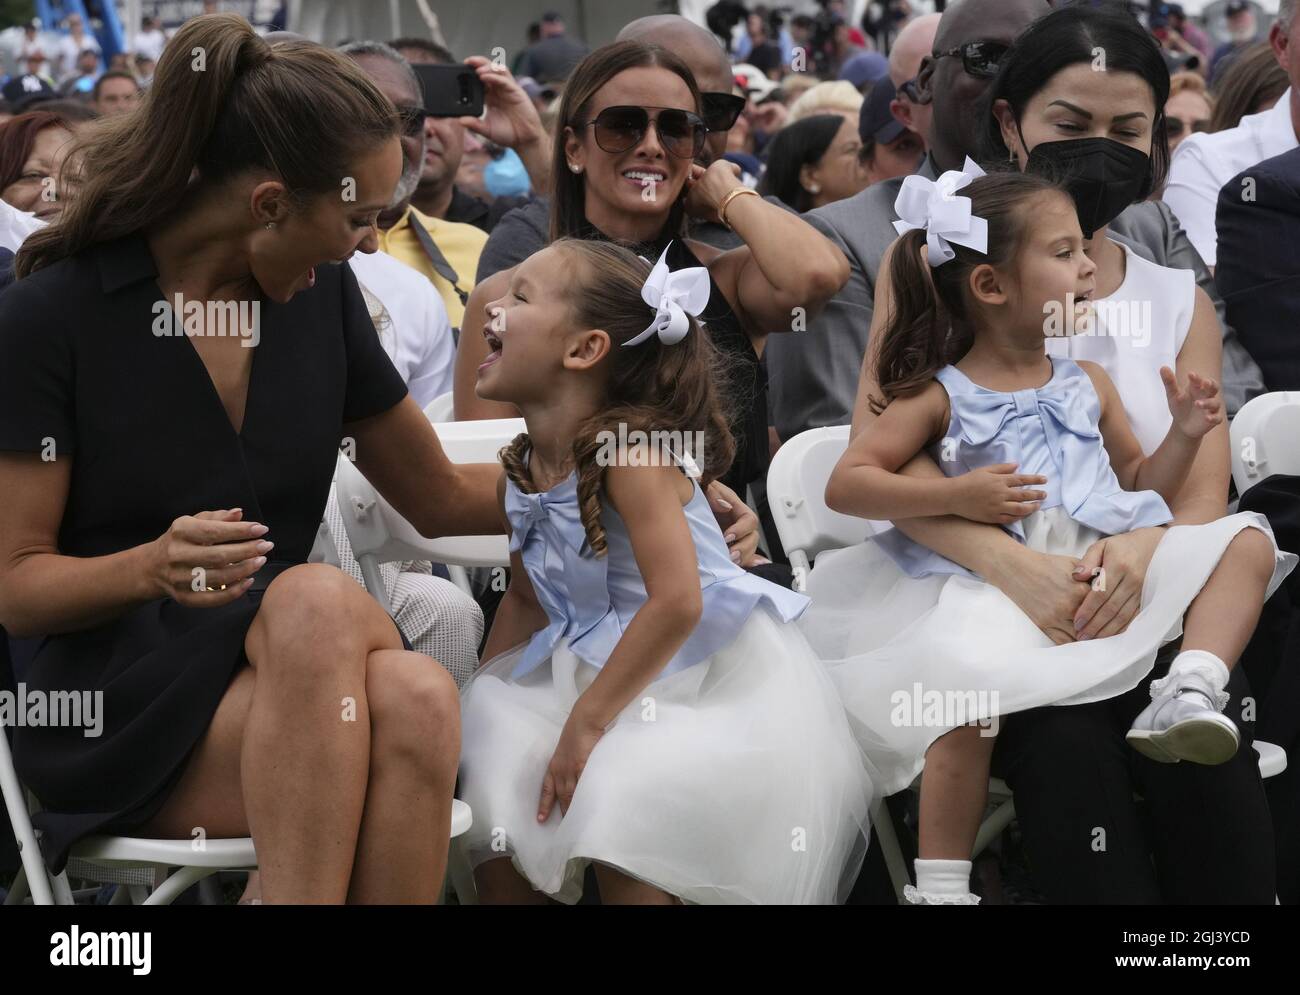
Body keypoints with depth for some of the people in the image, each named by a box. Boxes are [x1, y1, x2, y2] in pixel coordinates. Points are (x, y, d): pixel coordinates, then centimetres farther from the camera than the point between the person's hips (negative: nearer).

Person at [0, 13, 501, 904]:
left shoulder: (322, 296, 9)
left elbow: (441, 498, 22)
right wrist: (151, 567, -22)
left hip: (295, 695, 4)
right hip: (120, 713, -4)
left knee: (415, 697, -33)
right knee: (319, 601, -35)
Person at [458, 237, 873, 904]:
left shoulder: (629, 449, -21)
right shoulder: (521, 468, 4)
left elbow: (677, 603, -29)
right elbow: (527, 597, 19)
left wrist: (587, 723, -26)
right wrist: (483, 704, 8)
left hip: (708, 678, -8)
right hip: (594, 667, 8)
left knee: (621, 830, -27)